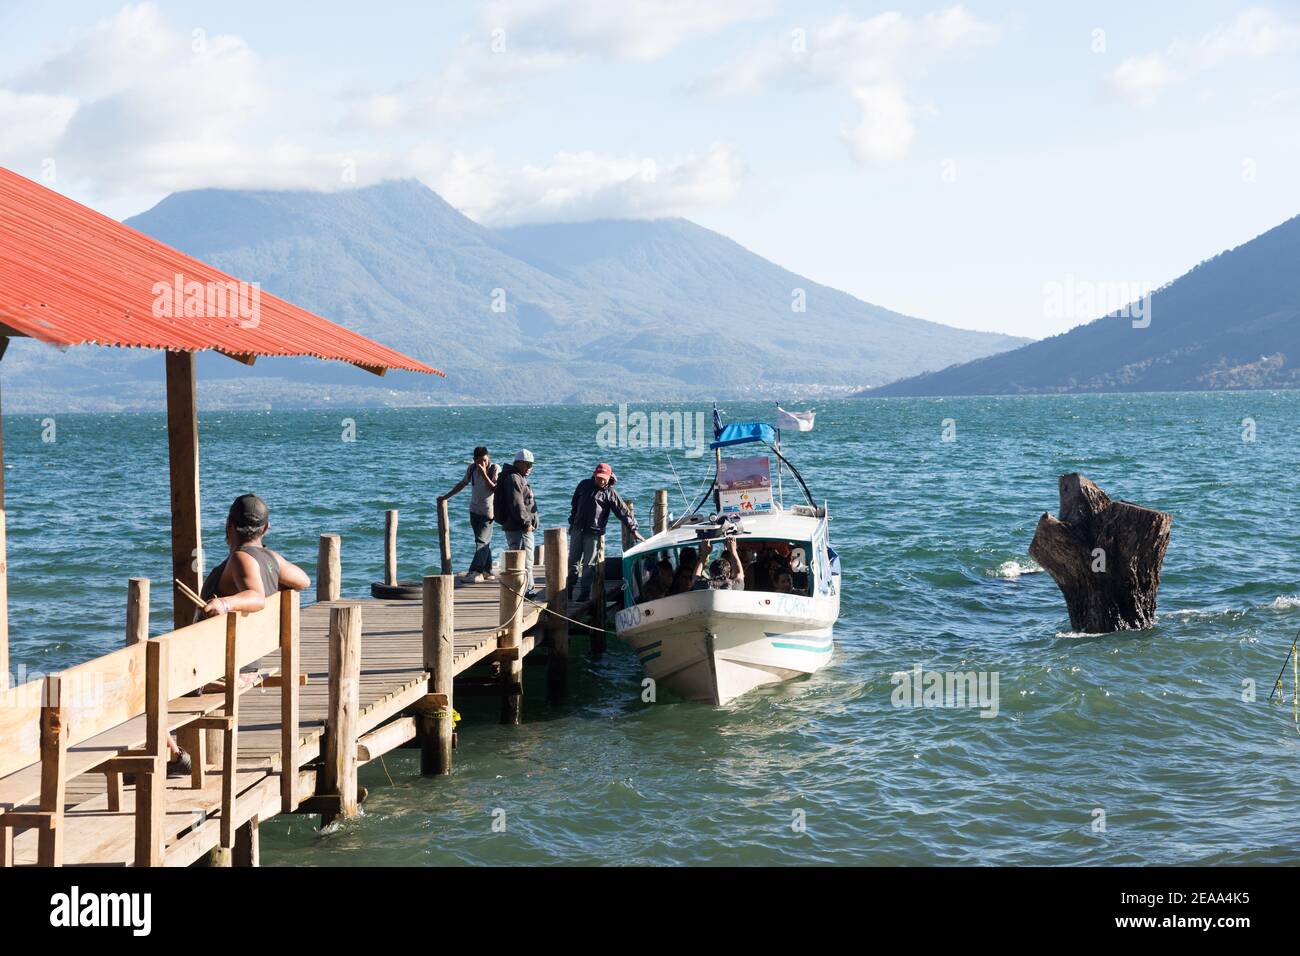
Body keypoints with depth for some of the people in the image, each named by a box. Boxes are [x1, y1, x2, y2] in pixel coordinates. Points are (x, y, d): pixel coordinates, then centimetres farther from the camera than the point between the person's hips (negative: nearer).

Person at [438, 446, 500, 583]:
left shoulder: (495, 469, -11)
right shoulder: (472, 468, 4)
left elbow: (494, 489, -19)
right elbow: (462, 484, 18)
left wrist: (484, 474, -27)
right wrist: (446, 497, 23)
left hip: (487, 512, -5)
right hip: (474, 510, 5)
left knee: (481, 541, -13)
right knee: (484, 541, 9)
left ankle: (475, 572, -19)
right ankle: (487, 571, 15)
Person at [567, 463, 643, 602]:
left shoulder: (610, 493, -6)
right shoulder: (584, 485, 6)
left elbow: (623, 511, -10)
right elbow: (574, 505, 18)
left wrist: (633, 529, -16)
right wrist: (572, 522, 17)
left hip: (594, 533, -4)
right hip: (577, 529, 4)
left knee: (589, 565, -2)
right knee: (573, 561, 10)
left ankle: (584, 593, 3)